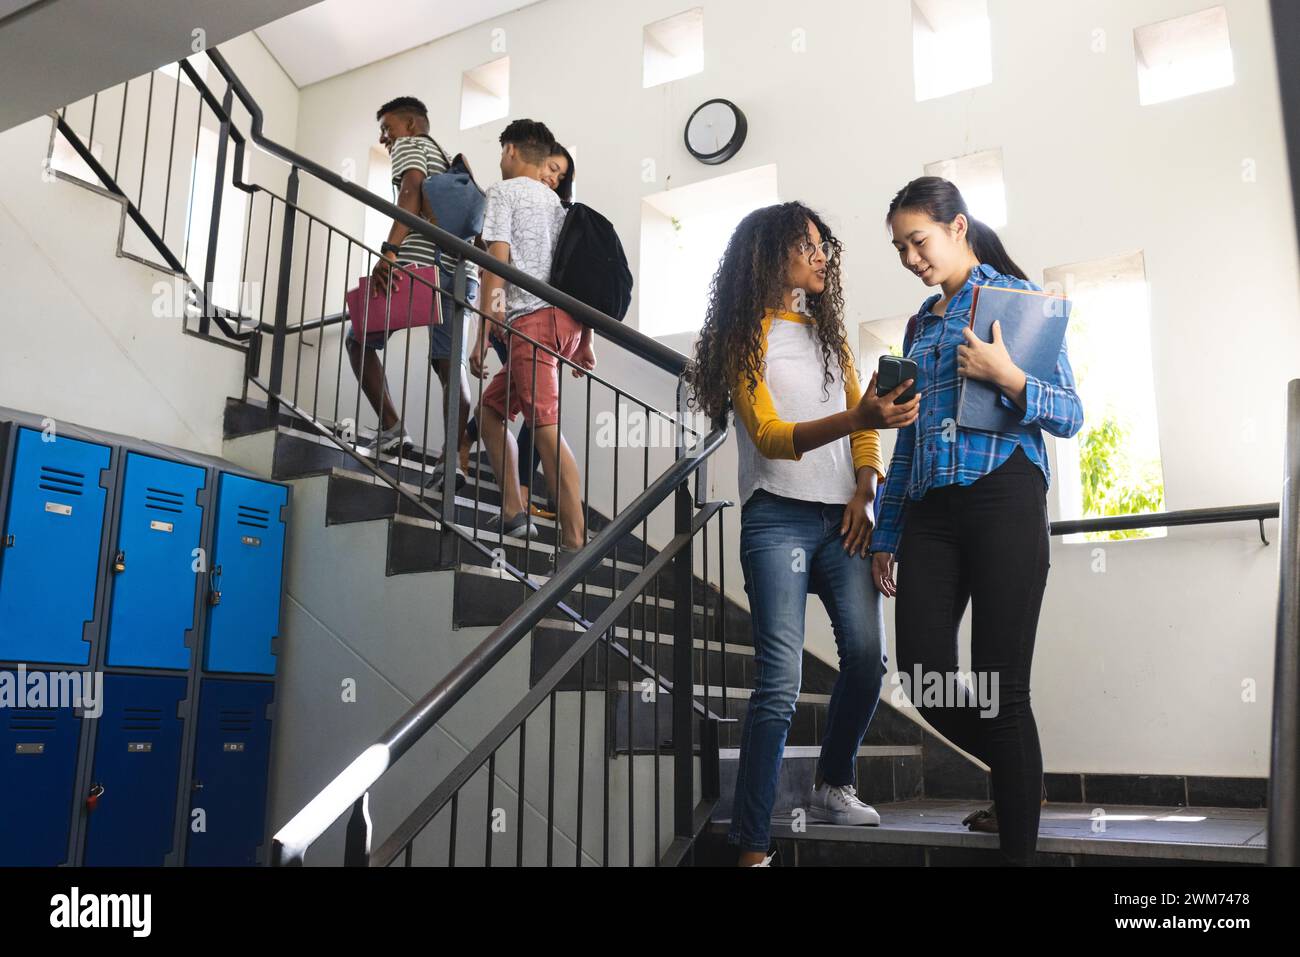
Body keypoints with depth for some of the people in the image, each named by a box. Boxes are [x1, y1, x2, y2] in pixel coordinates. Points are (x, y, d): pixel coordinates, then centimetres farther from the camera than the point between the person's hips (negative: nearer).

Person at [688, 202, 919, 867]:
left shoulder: (827, 333, 21)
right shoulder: (745, 336, 1)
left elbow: (862, 421, 19)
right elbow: (769, 435, -12)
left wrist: (864, 492, 0)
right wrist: (859, 417, -27)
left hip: (839, 518, 6)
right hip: (779, 517, -6)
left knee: (868, 653, -4)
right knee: (779, 680, -13)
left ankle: (833, 788, 19)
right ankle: (752, 844, -5)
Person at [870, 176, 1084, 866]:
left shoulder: (1015, 295, 5)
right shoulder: (921, 323, 21)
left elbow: (1070, 415, 0)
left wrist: (1008, 377, -18)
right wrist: (885, 536, 18)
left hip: (1002, 494, -5)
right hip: (929, 510, 6)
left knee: (1000, 686, -6)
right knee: (923, 675, 0)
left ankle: (1019, 847, 8)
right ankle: (1017, 780, 27)